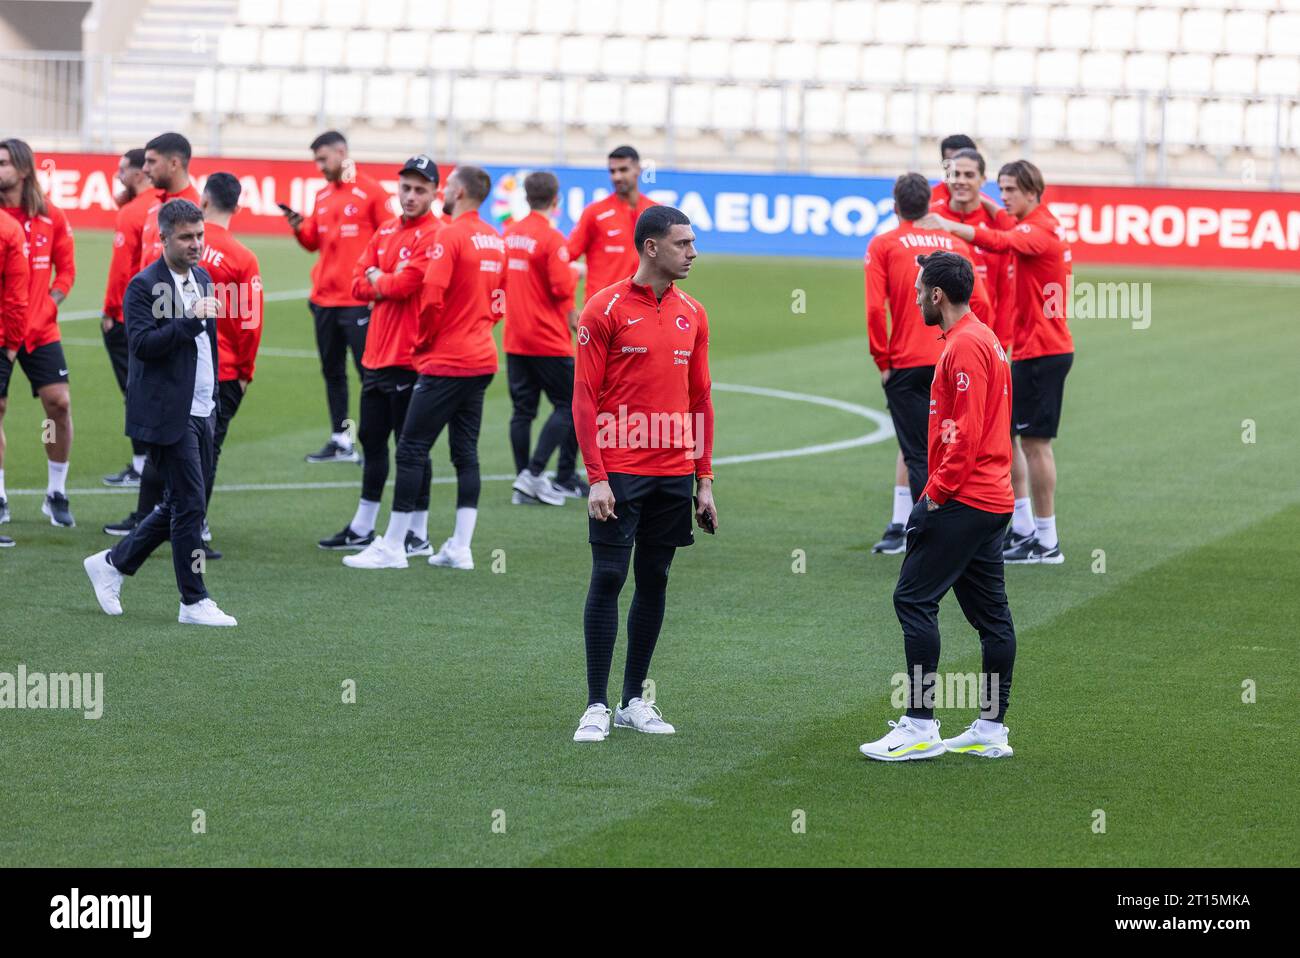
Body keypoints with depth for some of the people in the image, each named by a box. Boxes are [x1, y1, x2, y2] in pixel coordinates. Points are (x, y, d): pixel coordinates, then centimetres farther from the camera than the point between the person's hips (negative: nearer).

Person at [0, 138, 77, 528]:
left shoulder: (51, 218, 2)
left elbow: (66, 270, 9)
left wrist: (46, 308, -5)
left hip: (41, 331, 2)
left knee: (59, 404, -2)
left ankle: (56, 495, 12)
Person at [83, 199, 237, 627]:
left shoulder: (202, 278, 13)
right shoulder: (144, 286, -12)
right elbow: (141, 343, -22)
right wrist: (191, 320, -30)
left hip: (200, 412, 9)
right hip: (167, 413, -8)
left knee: (181, 506, 12)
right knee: (189, 504, -7)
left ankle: (112, 564, 26)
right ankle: (194, 602, 0)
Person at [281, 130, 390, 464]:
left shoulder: (371, 192, -6)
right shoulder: (322, 196, 13)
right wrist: (299, 228, -3)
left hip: (358, 300, -7)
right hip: (324, 298, 7)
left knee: (368, 371, -5)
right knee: (332, 371, 9)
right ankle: (340, 440, 14)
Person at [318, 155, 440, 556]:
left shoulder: (434, 235, -11)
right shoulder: (385, 232, 14)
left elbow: (406, 284, -20)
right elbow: (358, 283, 9)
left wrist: (377, 279, -1)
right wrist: (389, 284, -8)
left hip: (409, 359, -8)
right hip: (377, 356, 8)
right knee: (372, 440, 16)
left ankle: (418, 535, 4)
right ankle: (362, 529, 27)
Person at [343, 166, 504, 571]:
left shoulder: (450, 237, -14)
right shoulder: (496, 241, 10)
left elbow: (432, 296, -21)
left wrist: (423, 340, -6)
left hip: (446, 363, -8)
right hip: (482, 359, 8)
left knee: (411, 450, -2)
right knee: (466, 453, 10)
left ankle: (392, 547, -1)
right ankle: (460, 548, 9)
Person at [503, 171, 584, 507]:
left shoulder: (509, 233, 7)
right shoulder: (551, 238, -16)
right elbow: (562, 287, -22)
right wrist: (576, 274, 0)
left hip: (515, 340, 7)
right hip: (549, 341, -7)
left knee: (523, 409, 8)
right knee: (567, 406, 3)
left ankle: (524, 485, 7)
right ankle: (533, 473, -9)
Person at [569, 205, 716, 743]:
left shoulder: (691, 315, 10)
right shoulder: (605, 310, -7)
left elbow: (701, 400, 14)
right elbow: (585, 399, -7)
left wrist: (705, 481, 10)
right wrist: (596, 477, -14)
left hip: (674, 475, 5)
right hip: (619, 474, -5)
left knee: (654, 582, 8)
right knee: (607, 580, -5)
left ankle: (635, 700, 17)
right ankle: (596, 706, -1)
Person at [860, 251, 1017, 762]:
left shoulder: (964, 346, -14)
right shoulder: (984, 339, 18)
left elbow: (966, 430, -21)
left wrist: (937, 491, -15)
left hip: (961, 503, -10)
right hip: (991, 499, 10)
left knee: (914, 598, -8)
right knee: (990, 612, 9)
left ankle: (919, 726, -9)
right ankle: (990, 729, 12)